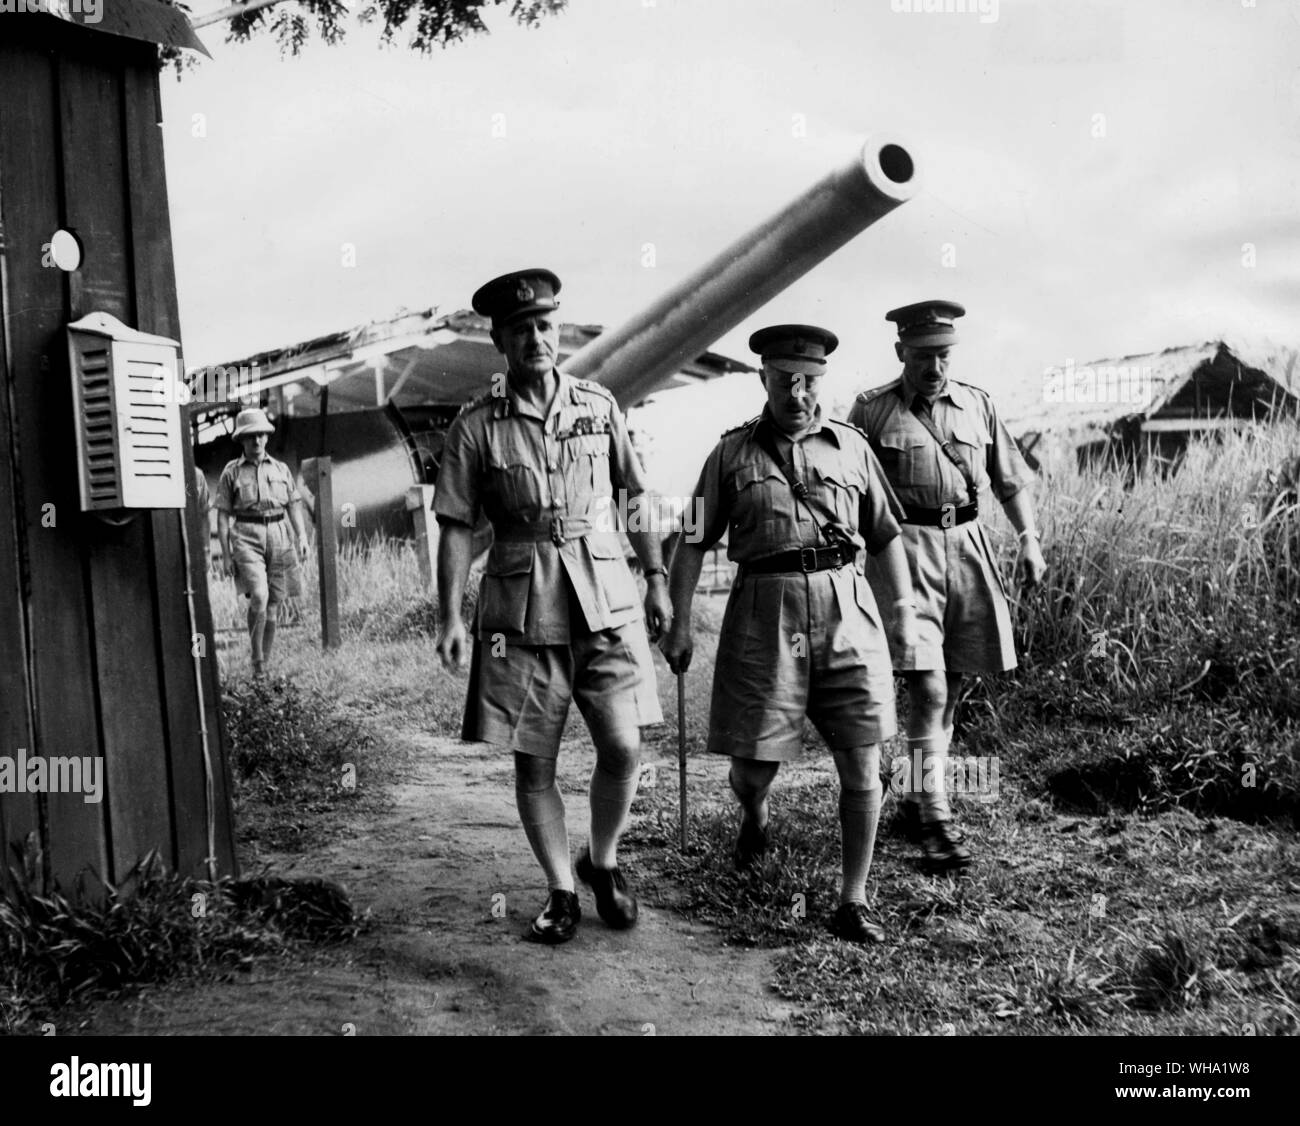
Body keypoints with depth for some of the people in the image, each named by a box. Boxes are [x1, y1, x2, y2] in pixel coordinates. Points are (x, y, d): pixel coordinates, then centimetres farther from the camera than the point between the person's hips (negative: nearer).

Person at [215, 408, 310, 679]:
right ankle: (256, 660, -9)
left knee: (272, 605, 5)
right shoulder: (231, 472, 4)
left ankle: (266, 665, 16)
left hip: (279, 537, 3)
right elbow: (223, 515, 3)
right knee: (259, 597, -22)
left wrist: (302, 537, -4)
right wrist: (226, 555, -3)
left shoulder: (281, 469, 13)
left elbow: (294, 506, 11)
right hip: (247, 537, -3)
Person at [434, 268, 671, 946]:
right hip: (520, 610, -1)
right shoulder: (476, 426, 0)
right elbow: (456, 527, 0)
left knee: (623, 747, -5)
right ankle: (561, 891, 22)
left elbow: (635, 499, 14)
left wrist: (657, 578, 13)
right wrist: (450, 619, -7)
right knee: (532, 764, 4)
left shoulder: (599, 407, 7)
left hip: (605, 599, 1)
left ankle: (603, 862, 23)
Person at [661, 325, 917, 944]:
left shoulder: (851, 446, 12)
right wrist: (679, 625, 3)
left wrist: (905, 609, 9)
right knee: (753, 763, 1)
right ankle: (753, 815, 39)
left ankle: (853, 901, 12)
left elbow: (886, 534, 17)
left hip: (845, 607, 1)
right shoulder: (732, 452, 8)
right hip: (764, 612, -1)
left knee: (862, 764, -2)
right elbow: (693, 542, 8)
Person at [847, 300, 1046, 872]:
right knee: (928, 688, -12)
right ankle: (935, 820, -6)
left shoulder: (977, 405, 12)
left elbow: (1010, 480, 18)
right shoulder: (872, 409, 1)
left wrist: (1029, 538, 8)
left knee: (950, 688, 11)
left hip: (966, 545, 5)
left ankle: (916, 799, 26)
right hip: (905, 550, -5)